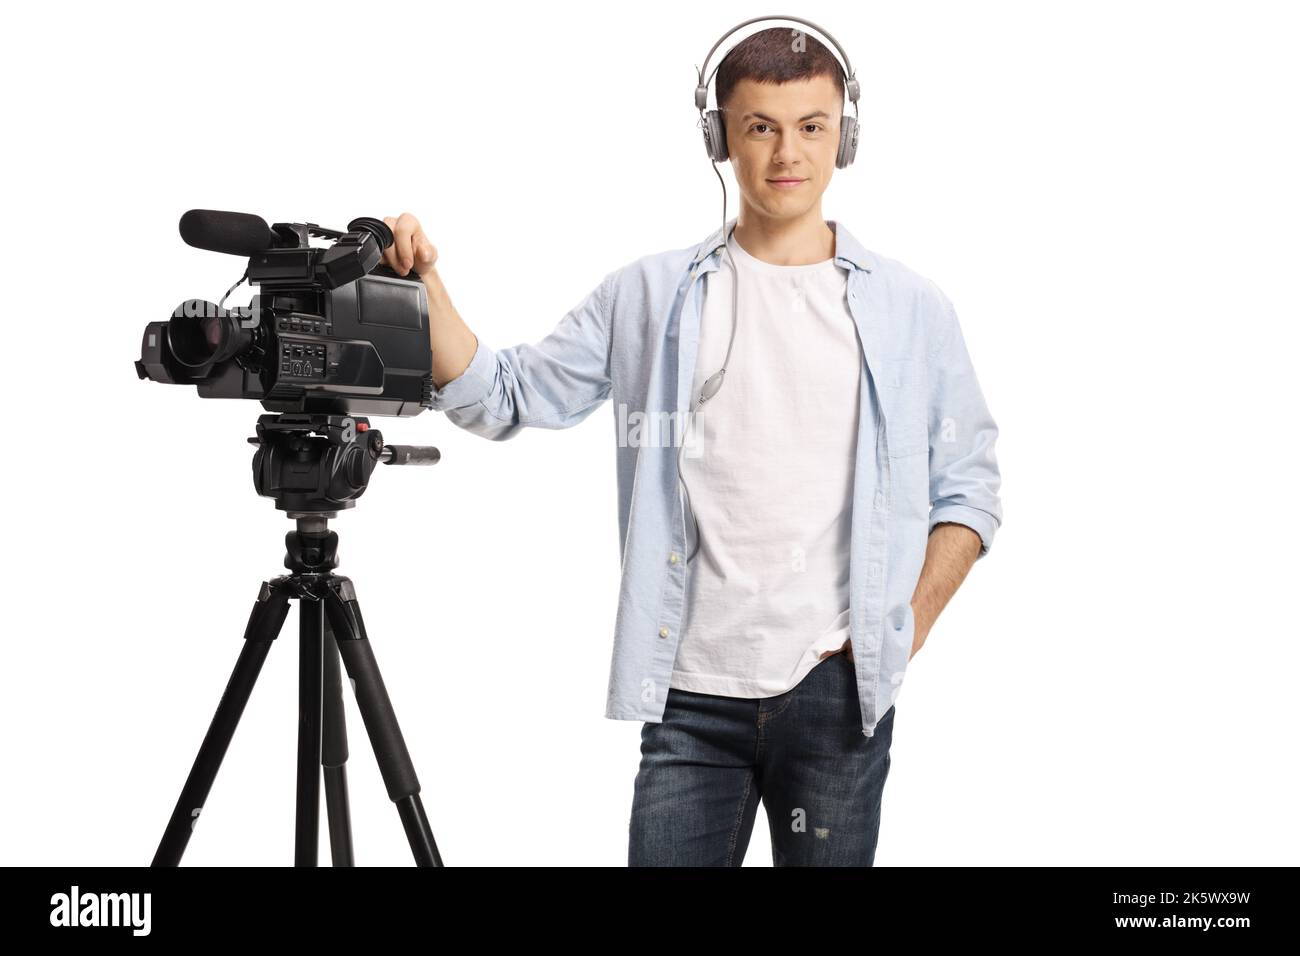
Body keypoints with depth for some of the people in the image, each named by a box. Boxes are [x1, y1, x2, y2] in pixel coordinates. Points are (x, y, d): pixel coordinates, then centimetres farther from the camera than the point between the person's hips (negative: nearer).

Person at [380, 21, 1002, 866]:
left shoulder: (911, 309, 5)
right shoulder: (652, 297, 5)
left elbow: (968, 488, 9)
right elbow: (503, 397, 2)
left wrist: (910, 625, -1)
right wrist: (426, 285, -11)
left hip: (839, 693, 0)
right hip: (693, 691, 0)